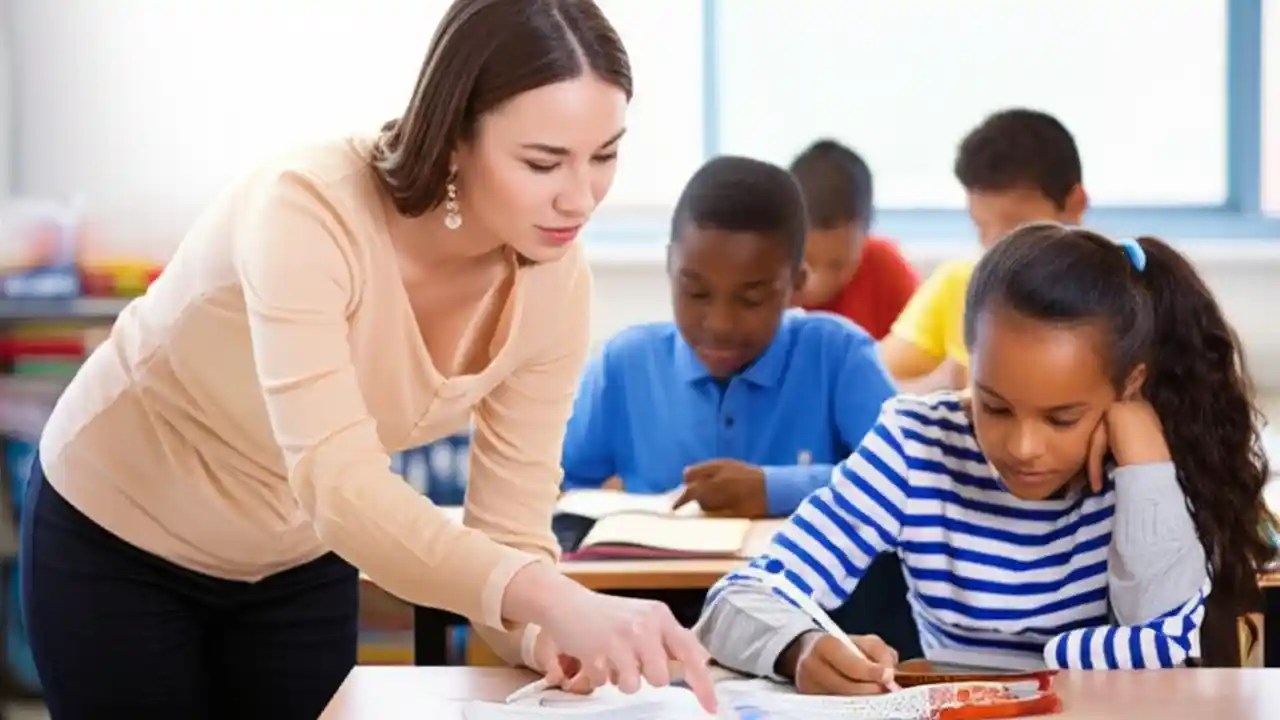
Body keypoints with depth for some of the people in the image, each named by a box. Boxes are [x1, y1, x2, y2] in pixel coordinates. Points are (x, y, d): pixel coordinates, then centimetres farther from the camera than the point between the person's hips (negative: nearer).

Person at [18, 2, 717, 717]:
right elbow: (340, 487, -45)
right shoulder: (309, 213, -35)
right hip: (117, 537, -4)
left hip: (299, 564, 5)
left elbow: (510, 529, -13)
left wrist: (543, 633, -36)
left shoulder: (556, 286, -18)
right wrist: (559, 602, -58)